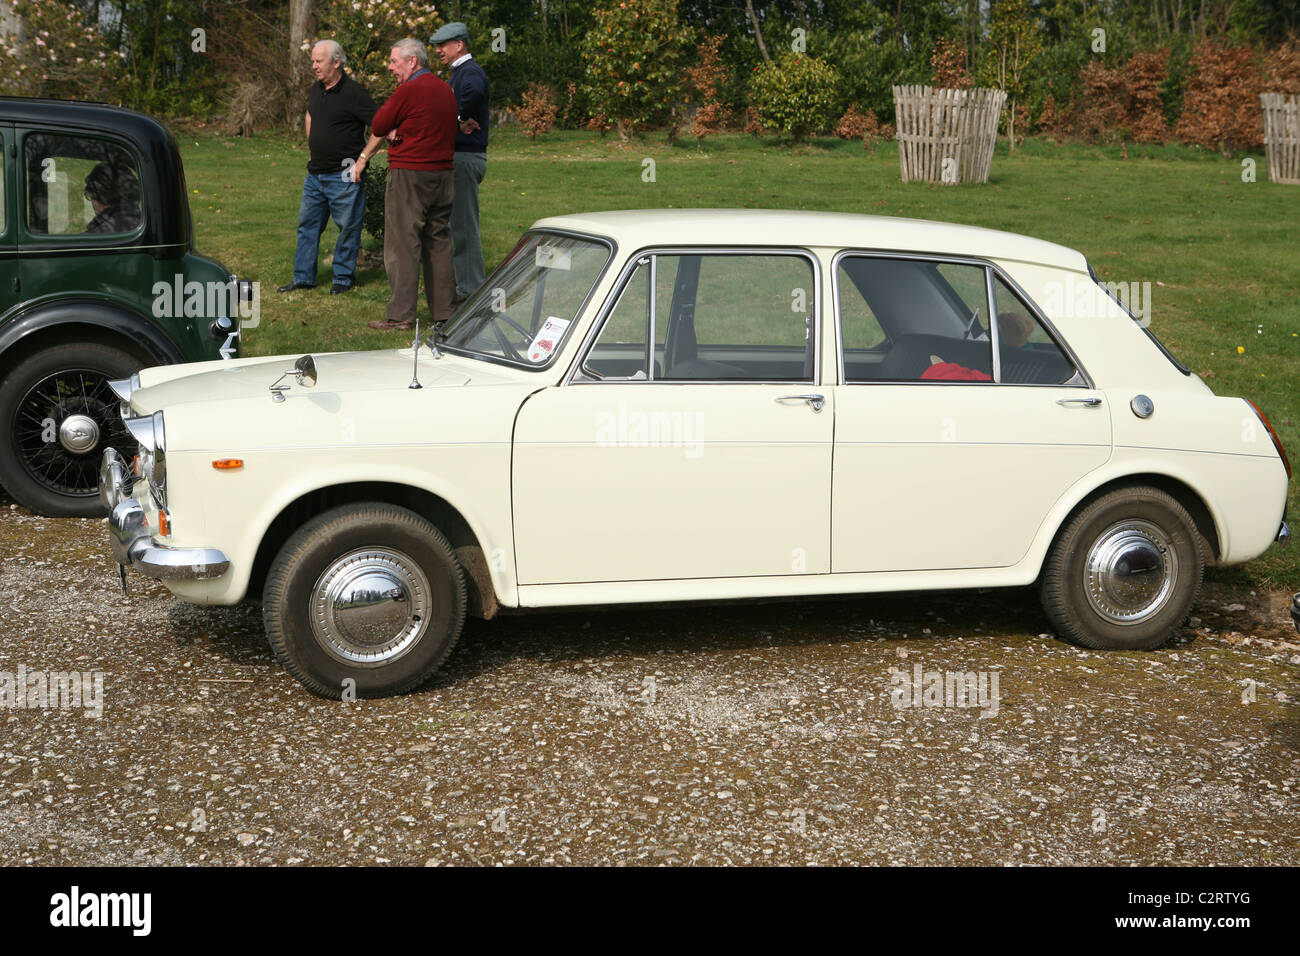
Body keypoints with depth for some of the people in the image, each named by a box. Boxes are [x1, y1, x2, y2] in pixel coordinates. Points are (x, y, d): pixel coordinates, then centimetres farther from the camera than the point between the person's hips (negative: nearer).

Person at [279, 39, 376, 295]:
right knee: (307, 224, 11)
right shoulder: (316, 89, 9)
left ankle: (343, 278, 14)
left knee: (348, 226, 2)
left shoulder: (353, 92, -15)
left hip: (343, 175, -8)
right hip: (315, 172, 8)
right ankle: (303, 277, 20)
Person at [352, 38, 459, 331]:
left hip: (410, 175, -8)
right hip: (443, 173, 8)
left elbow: (378, 126, -5)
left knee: (403, 245, -4)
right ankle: (443, 310, 16)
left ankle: (401, 315, -5)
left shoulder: (409, 90, -13)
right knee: (438, 241, 13)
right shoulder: (445, 90, 12)